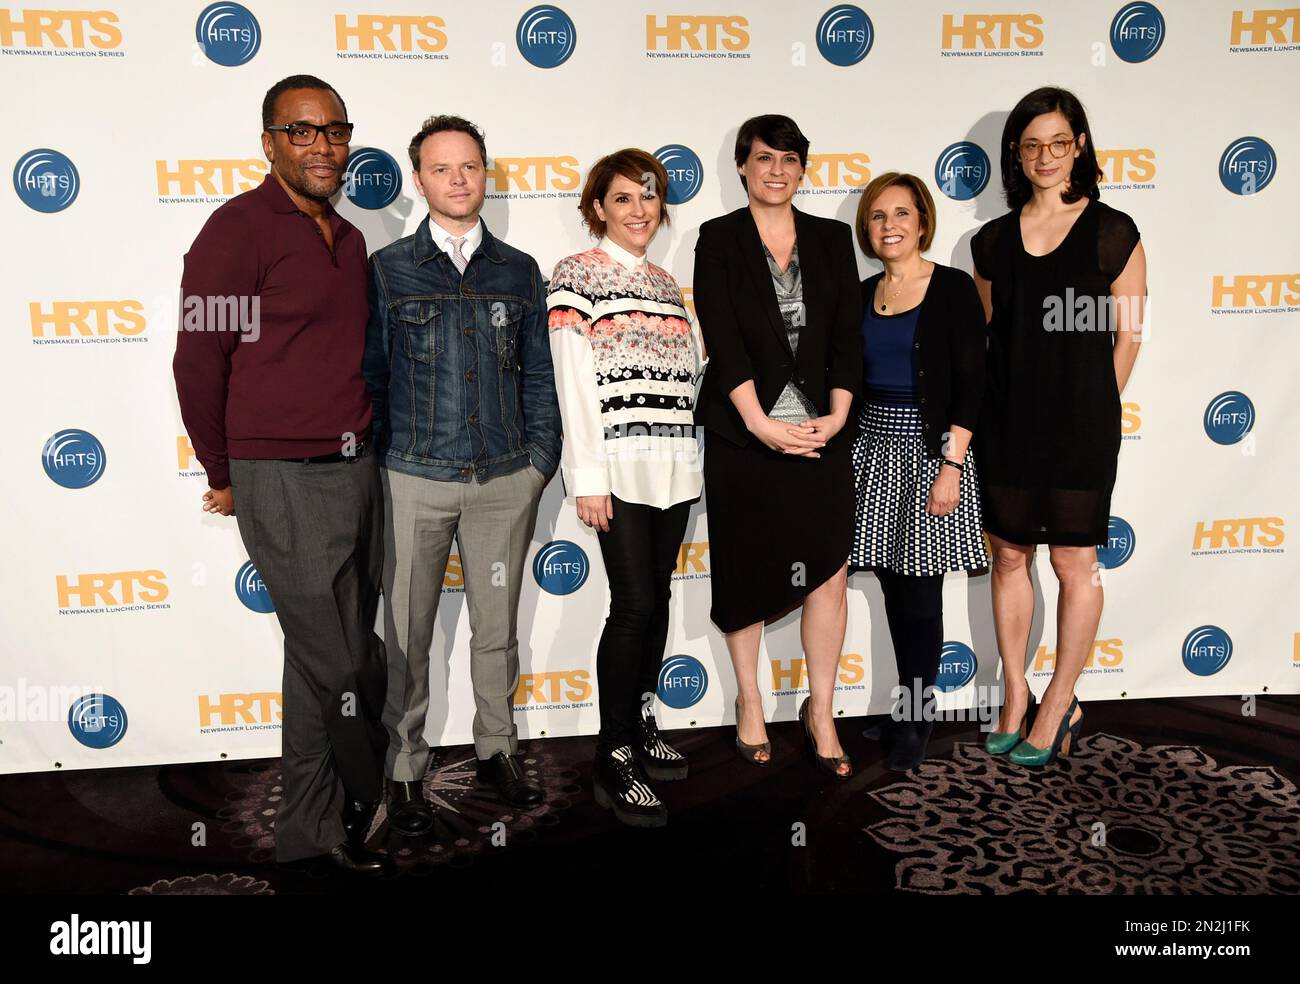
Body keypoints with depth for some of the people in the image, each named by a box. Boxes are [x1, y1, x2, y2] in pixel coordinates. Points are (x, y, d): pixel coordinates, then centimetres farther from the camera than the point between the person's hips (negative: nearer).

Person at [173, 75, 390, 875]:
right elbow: (198, 360, -10)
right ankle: (372, 805, 22)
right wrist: (227, 476, -2)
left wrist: (362, 444, 14)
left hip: (356, 470, 7)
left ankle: (309, 826, 30)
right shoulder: (240, 228, -10)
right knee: (346, 666, -1)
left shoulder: (349, 240, 13)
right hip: (284, 480, -7)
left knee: (323, 655, 15)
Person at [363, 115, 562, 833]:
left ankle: (496, 751, 30)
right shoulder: (386, 270, 2)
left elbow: (539, 374, 10)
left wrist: (541, 458, 3)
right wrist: (370, 468, -2)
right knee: (407, 632, 6)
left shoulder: (519, 272, 8)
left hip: (505, 479, 2)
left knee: (497, 626, 12)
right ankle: (405, 770, 21)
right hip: (415, 478, -2)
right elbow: (367, 377, 3)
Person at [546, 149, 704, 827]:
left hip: (674, 464, 6)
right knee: (634, 603, -9)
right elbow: (574, 381, -9)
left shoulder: (667, 283, 18)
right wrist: (587, 476, -15)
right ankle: (612, 760, 1)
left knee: (657, 599, 10)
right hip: (618, 462, -6)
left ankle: (641, 728, 24)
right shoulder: (577, 274, -1)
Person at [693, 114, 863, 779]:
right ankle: (749, 704, 25)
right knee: (746, 573, 8)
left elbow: (849, 334, 5)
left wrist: (836, 417, -7)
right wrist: (759, 422, -16)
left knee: (828, 572, 0)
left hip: (821, 431, 2)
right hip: (743, 433, -2)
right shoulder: (718, 239, 2)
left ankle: (821, 713, 16)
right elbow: (721, 337, -8)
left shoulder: (832, 239, 11)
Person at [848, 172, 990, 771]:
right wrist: (844, 458, 8)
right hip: (874, 451, 5)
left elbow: (971, 382, -9)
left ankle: (916, 718, 15)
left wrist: (951, 465, -16)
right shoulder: (863, 295, 11)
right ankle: (910, 705, 25)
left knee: (920, 593, 0)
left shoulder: (953, 288, -5)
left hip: (930, 452, -5)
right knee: (894, 588, 10)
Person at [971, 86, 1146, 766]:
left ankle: (1059, 706, 19)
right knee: (1009, 556, 10)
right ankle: (1016, 699, 24)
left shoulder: (1112, 233, -3)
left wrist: (1090, 407, 2)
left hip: (1079, 424, -3)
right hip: (1005, 421, 4)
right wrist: (988, 407, 7)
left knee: (1075, 563, 4)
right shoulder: (993, 241, 7)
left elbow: (1127, 334, 0)